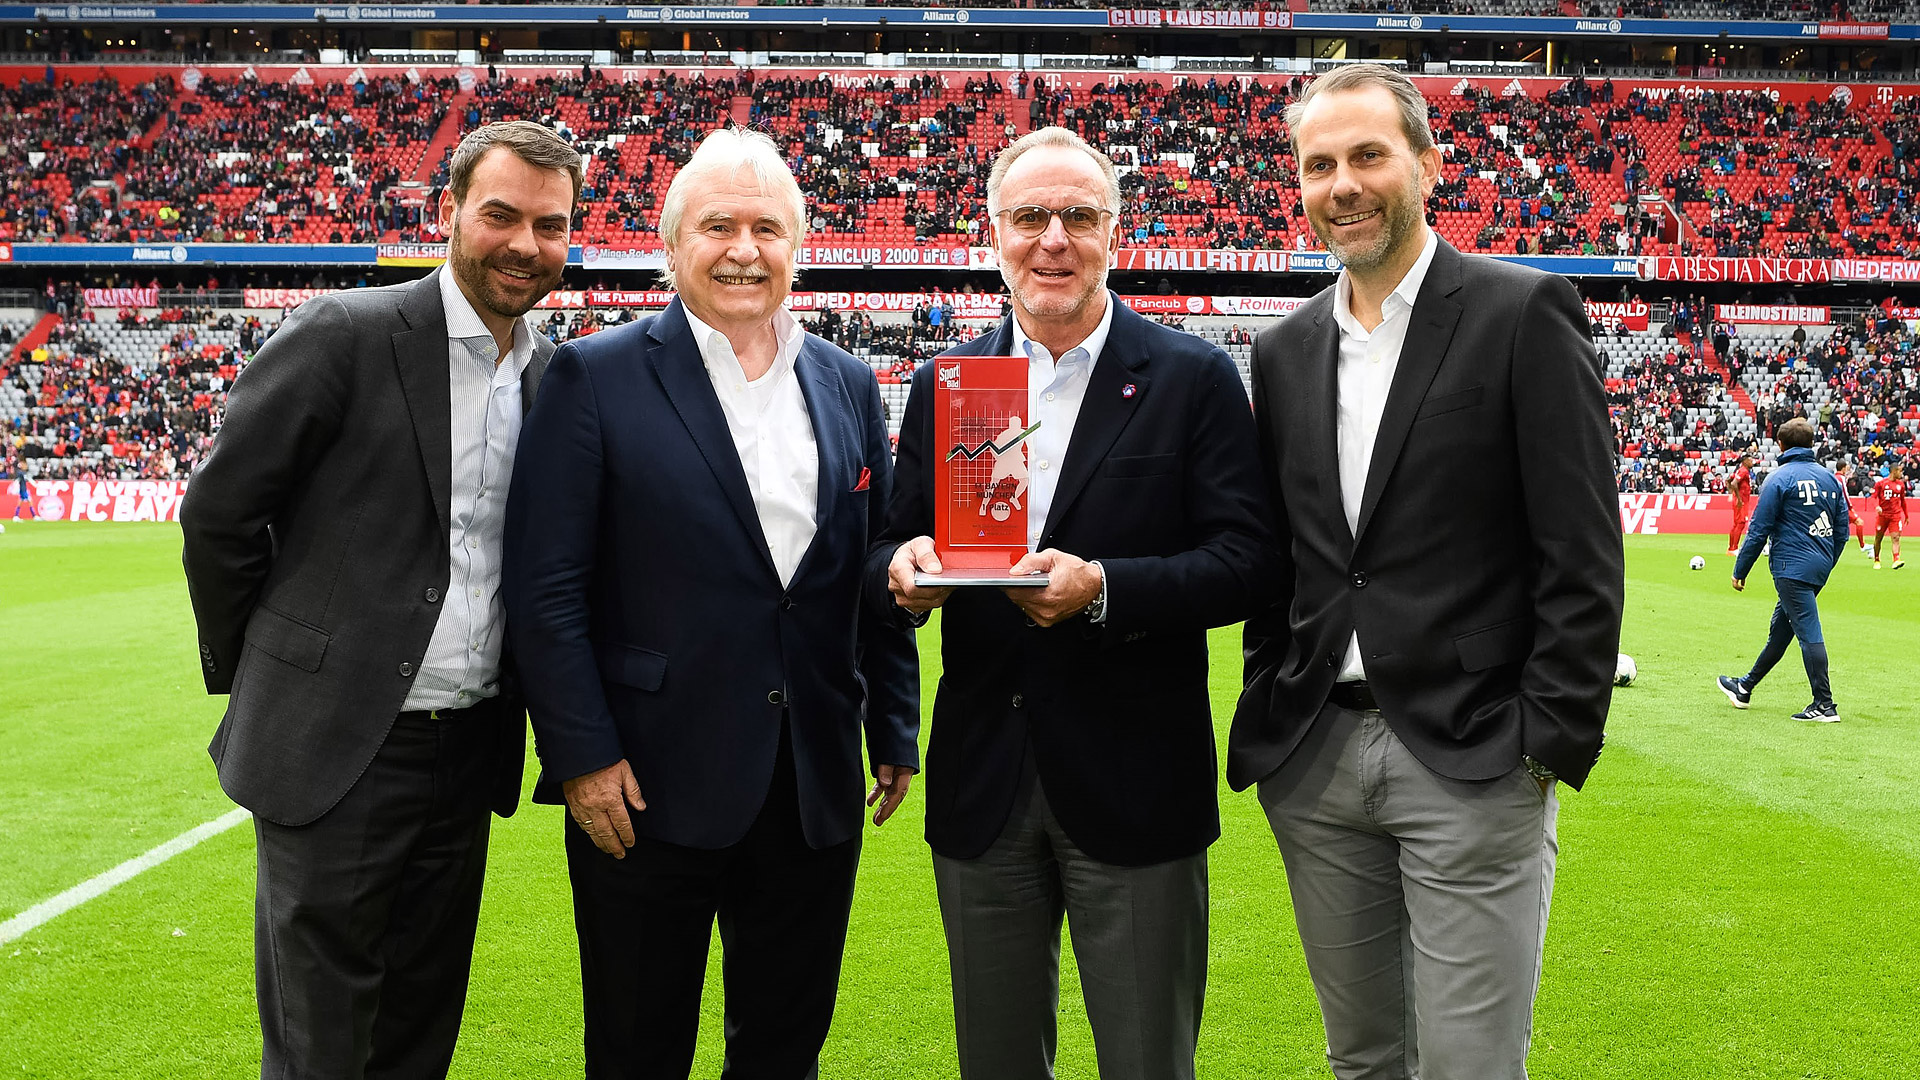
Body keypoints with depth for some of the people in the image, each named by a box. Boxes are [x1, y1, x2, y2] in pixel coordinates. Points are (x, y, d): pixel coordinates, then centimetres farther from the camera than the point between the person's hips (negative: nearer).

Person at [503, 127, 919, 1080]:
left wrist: (894, 730, 10)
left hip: (817, 790, 4)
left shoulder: (849, 386, 8)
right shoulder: (597, 377, -5)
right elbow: (545, 588, -8)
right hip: (650, 788, -4)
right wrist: (583, 754, -12)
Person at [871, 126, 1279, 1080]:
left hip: (1133, 782, -3)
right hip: (980, 782, 3)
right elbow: (893, 551, 9)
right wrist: (901, 570, -15)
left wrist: (1103, 588, -24)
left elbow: (1244, 562, -9)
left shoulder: (1194, 379, -3)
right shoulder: (940, 385, 7)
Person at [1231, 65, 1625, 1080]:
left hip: (1474, 766, -5)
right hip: (1314, 764, 5)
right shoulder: (1284, 350, 11)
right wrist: (1269, 716, 9)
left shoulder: (1525, 312, -5)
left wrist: (1548, 748, -12)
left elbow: (1582, 557, -8)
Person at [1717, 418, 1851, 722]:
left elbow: (1759, 530, -9)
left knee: (1808, 631, -8)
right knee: (1779, 628, 16)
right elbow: (1842, 531, 15)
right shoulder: (1830, 478, 12)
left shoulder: (1779, 478, -8)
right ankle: (1744, 688, 28)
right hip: (1819, 567, 8)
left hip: (1792, 568, -8)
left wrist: (1740, 571, -2)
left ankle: (1825, 705, -9)